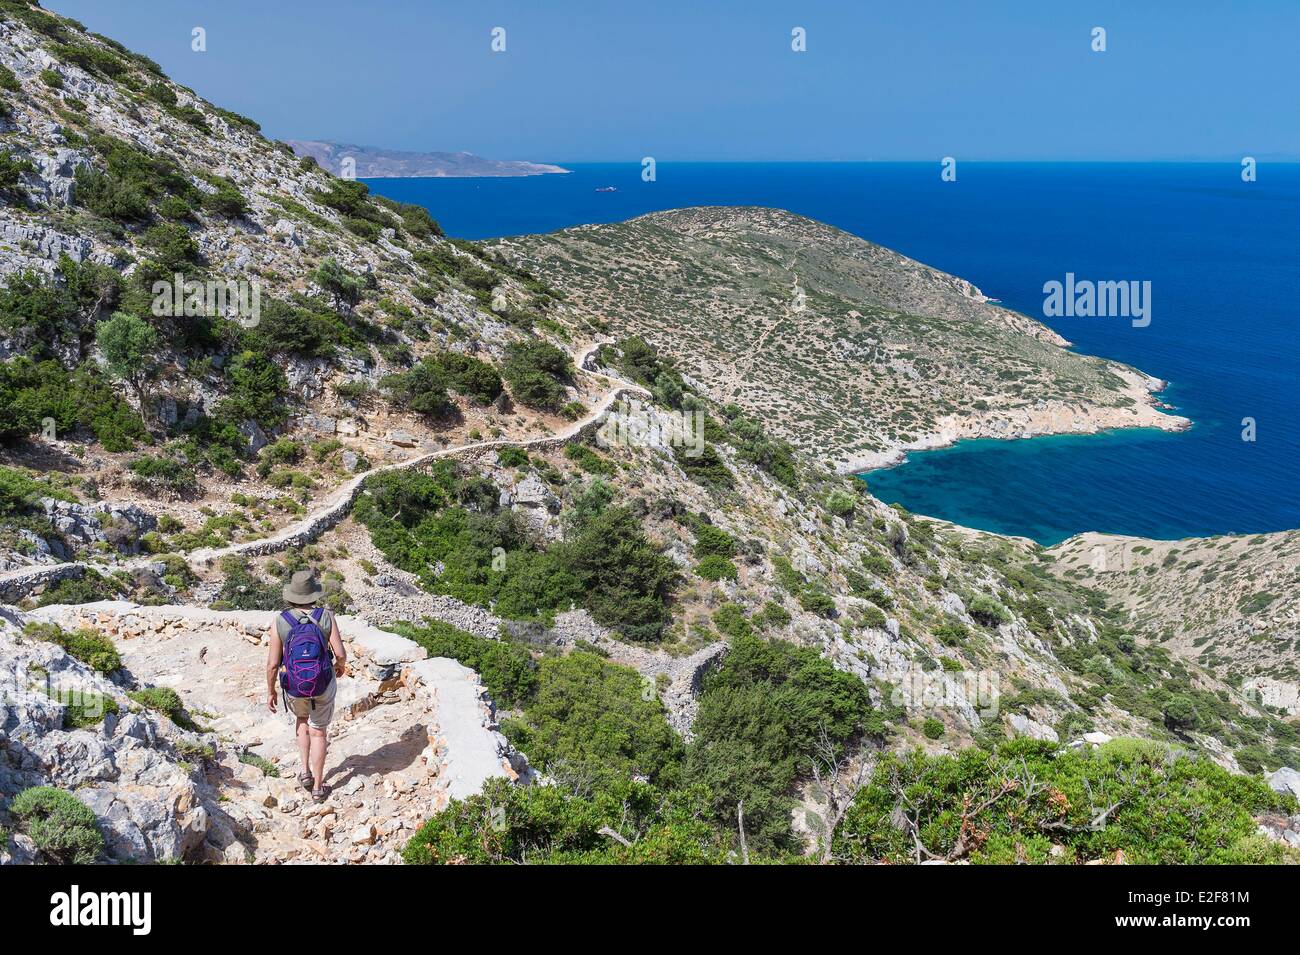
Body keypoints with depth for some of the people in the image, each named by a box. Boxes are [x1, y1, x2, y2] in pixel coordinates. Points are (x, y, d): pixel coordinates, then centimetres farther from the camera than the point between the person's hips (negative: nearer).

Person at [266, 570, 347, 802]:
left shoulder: (280, 622, -17)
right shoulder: (326, 617, -18)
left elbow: (273, 664, -13)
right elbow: (340, 653, -16)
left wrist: (271, 691, 3)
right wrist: (341, 665, 9)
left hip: (294, 687, 1)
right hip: (323, 685, -1)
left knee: (303, 720, 34)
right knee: (318, 732, 19)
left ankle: (306, 772, 31)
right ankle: (317, 788, 26)